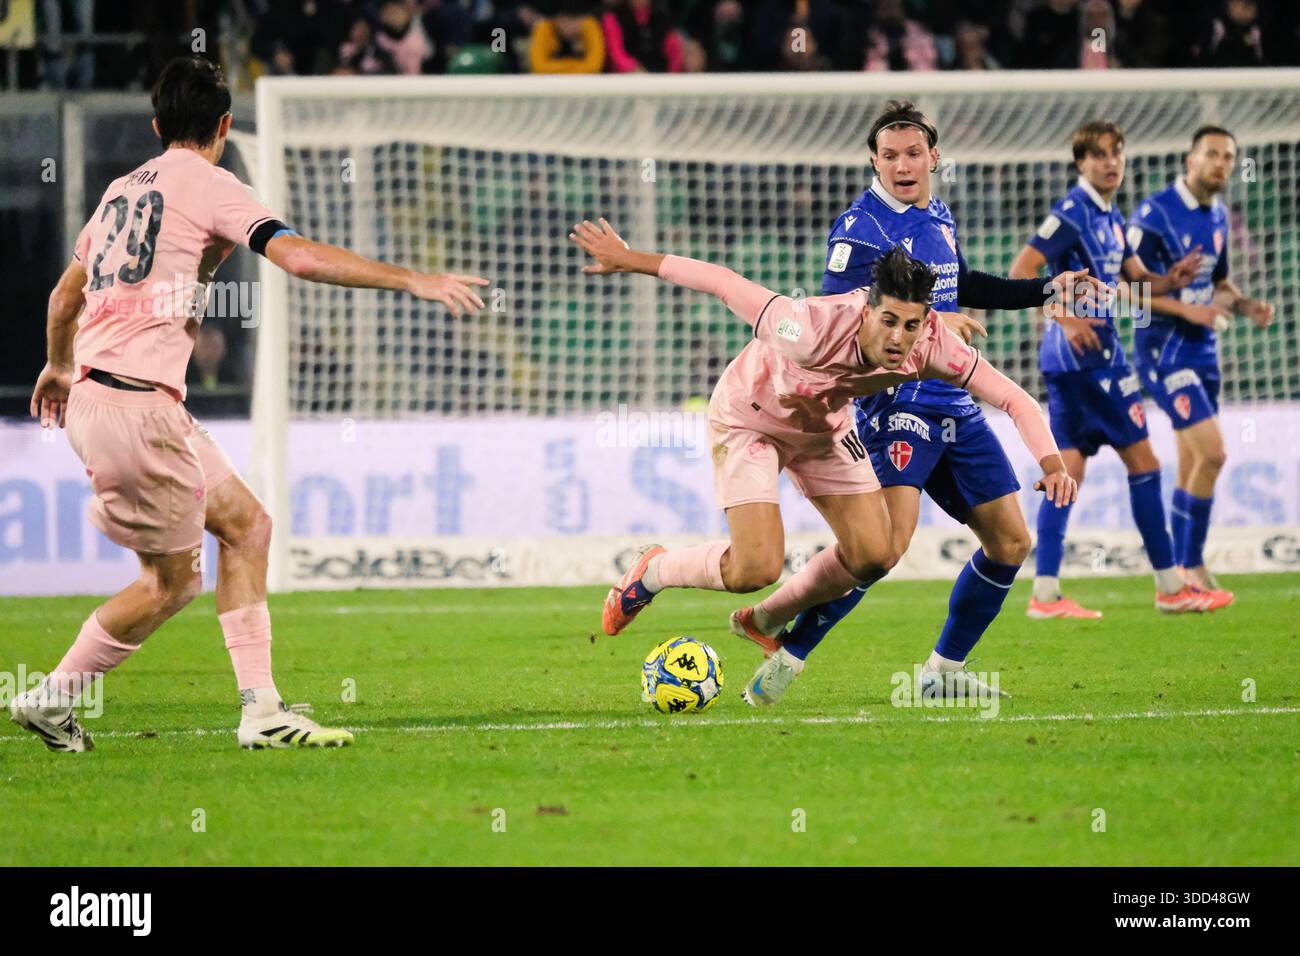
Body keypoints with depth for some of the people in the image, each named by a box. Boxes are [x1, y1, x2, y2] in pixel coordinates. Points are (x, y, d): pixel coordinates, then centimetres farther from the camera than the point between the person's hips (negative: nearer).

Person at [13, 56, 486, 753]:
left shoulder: (124, 188, 17)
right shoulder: (210, 187, -7)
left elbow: (66, 292, 29)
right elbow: (300, 257, -22)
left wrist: (59, 366, 48)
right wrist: (414, 281, -21)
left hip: (92, 398, 9)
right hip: (136, 403, -9)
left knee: (246, 524, 12)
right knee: (171, 580, 3)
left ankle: (261, 709, 7)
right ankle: (50, 698, 11)